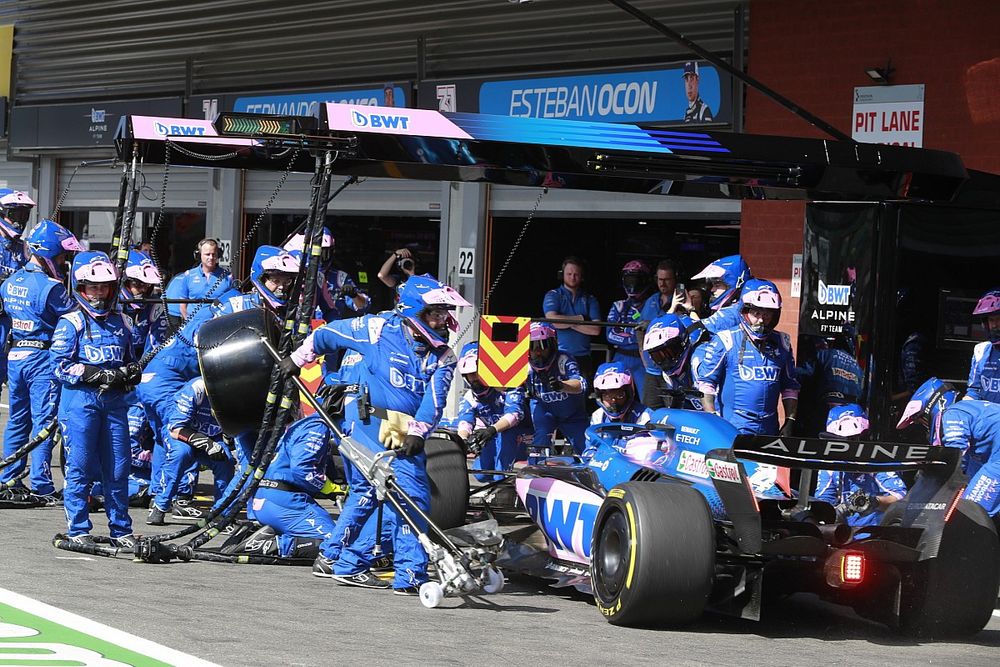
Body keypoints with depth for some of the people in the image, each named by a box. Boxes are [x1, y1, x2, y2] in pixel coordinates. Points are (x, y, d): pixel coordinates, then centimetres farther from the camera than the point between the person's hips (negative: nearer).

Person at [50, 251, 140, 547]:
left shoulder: (120, 323, 17)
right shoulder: (71, 324, -1)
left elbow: (130, 362, 26)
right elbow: (60, 366, -8)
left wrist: (130, 373, 1)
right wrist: (97, 375, -16)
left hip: (115, 401, 5)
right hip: (80, 401, -5)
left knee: (118, 469, 5)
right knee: (80, 468, -4)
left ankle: (121, 530, 14)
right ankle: (78, 531, 3)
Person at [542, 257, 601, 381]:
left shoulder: (590, 300, 14)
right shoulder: (553, 296, 7)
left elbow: (596, 329, 0)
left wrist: (568, 322, -6)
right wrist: (580, 318, -3)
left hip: (583, 357, 3)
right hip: (558, 356, -3)